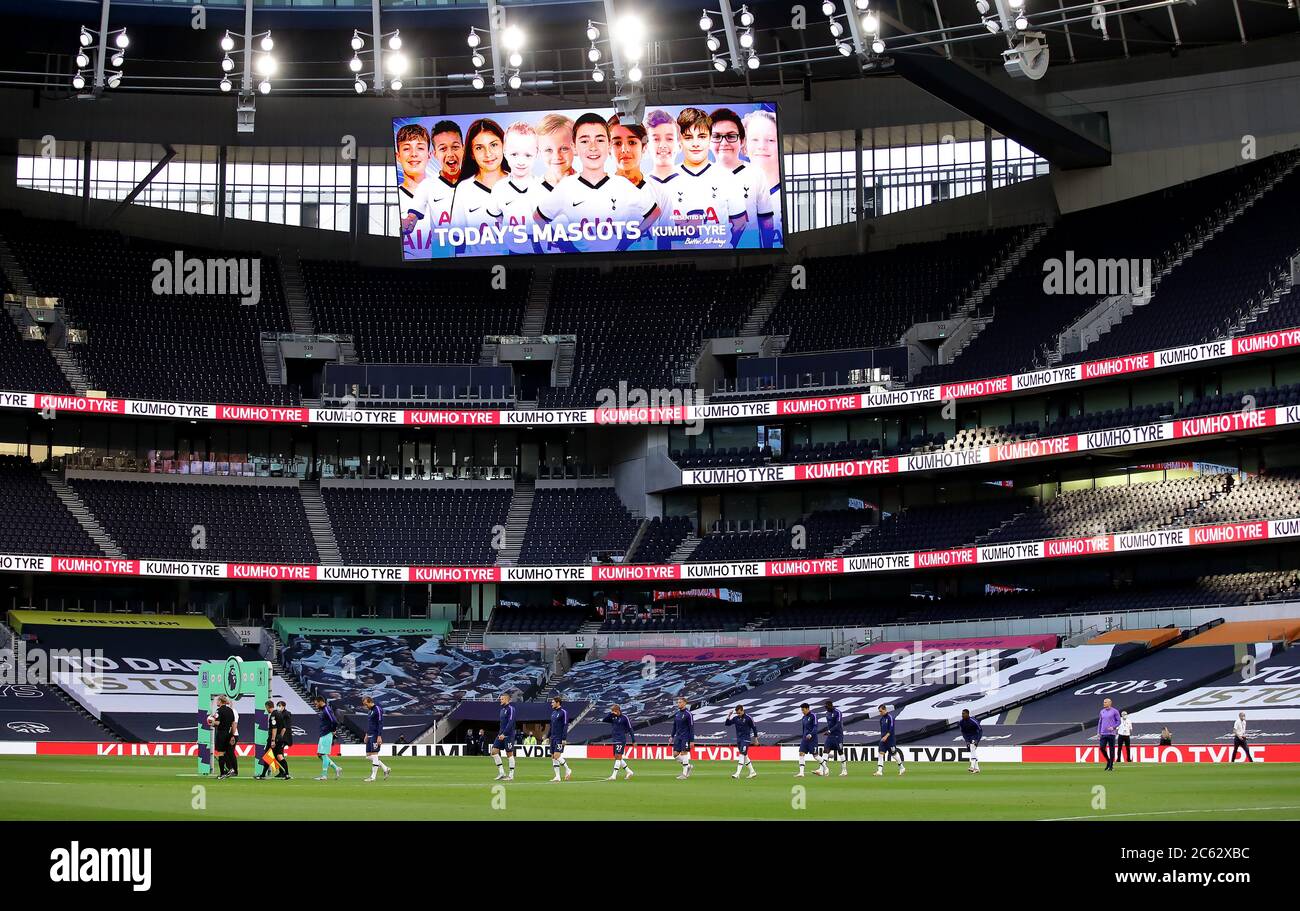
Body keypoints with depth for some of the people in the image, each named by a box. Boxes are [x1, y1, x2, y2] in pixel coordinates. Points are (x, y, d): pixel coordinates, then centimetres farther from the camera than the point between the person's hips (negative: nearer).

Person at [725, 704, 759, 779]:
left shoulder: (748, 718, -9)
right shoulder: (735, 718, 5)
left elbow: (754, 727, -2)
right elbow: (727, 724, 5)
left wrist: (755, 738, 0)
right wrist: (728, 716, -9)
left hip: (746, 739, -7)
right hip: (738, 739, 7)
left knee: (742, 755, -15)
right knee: (745, 756, 12)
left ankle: (737, 774, -22)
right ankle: (752, 772, 24)